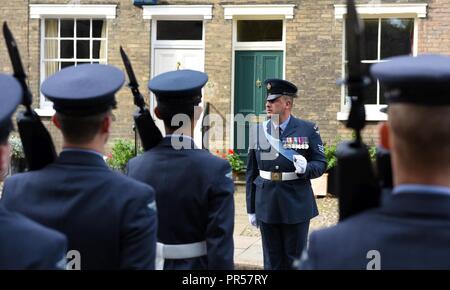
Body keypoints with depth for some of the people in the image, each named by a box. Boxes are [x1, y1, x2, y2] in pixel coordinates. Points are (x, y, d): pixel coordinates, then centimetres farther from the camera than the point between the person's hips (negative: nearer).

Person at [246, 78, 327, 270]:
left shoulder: (308, 130, -3)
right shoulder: (257, 131, 5)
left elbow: (321, 164, 0)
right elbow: (251, 172, 8)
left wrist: (306, 168, -23)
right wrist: (251, 209, 8)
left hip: (296, 206, -2)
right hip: (267, 207, 2)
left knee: (295, 260, 7)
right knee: (272, 261, 11)